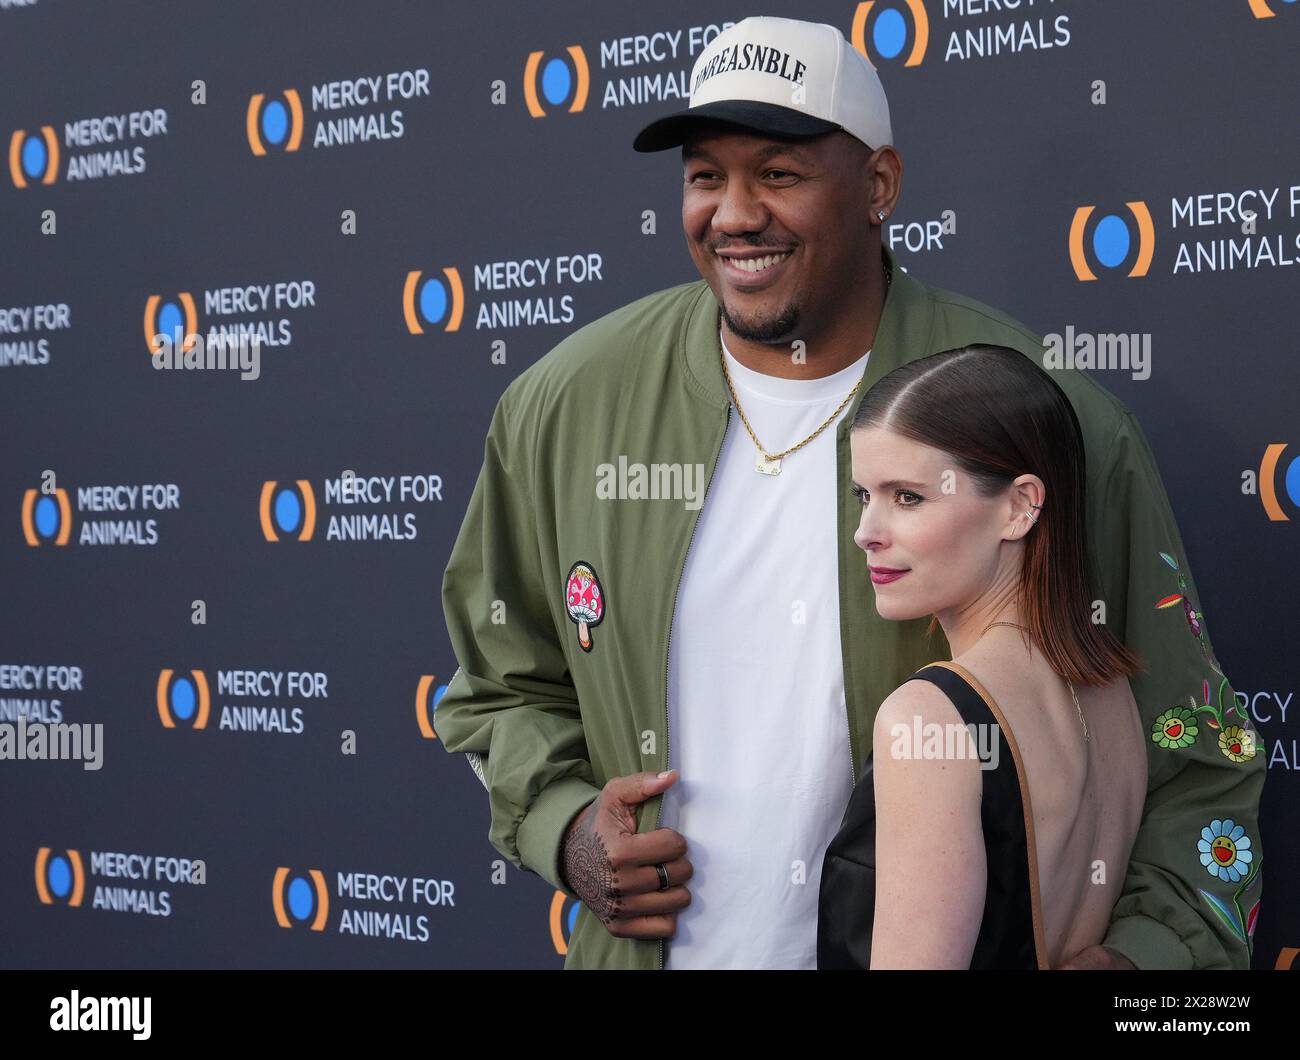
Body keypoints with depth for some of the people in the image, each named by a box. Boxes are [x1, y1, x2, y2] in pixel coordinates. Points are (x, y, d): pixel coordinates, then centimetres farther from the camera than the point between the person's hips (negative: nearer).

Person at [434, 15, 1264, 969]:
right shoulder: (562, 409, -4)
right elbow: (506, 684, 10)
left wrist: (1151, 947, -22)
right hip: (651, 943, 3)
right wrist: (561, 827, -8)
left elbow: (1195, 763, -8)